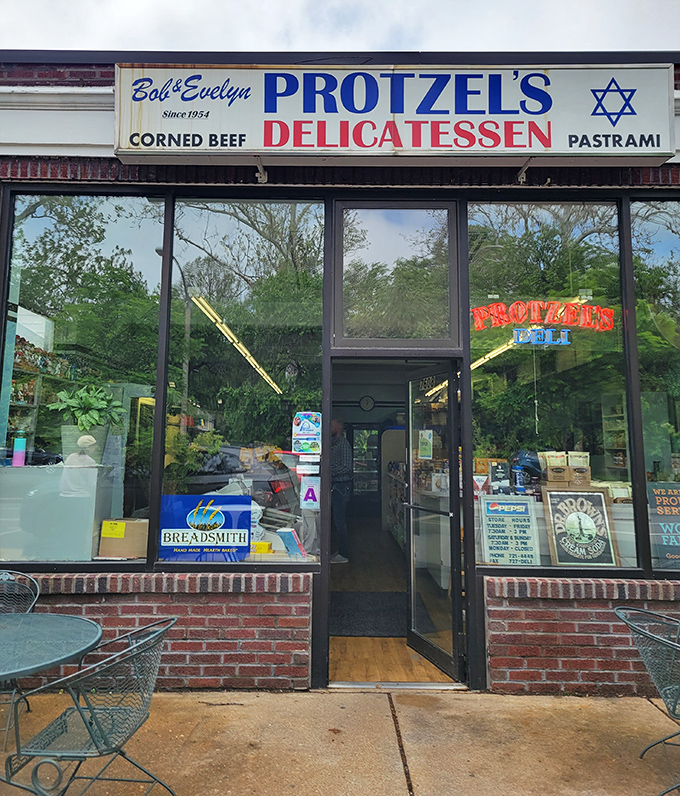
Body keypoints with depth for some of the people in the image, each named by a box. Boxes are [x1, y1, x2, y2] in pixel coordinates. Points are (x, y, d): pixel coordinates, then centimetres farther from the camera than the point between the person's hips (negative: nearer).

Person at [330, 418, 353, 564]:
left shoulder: (344, 444, -14)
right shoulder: (334, 444, 16)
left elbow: (346, 467, -21)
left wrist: (329, 472, -18)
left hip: (341, 486, -10)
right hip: (334, 486, 10)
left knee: (339, 520, -6)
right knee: (334, 520, 14)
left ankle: (343, 555, 2)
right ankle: (339, 550, 23)